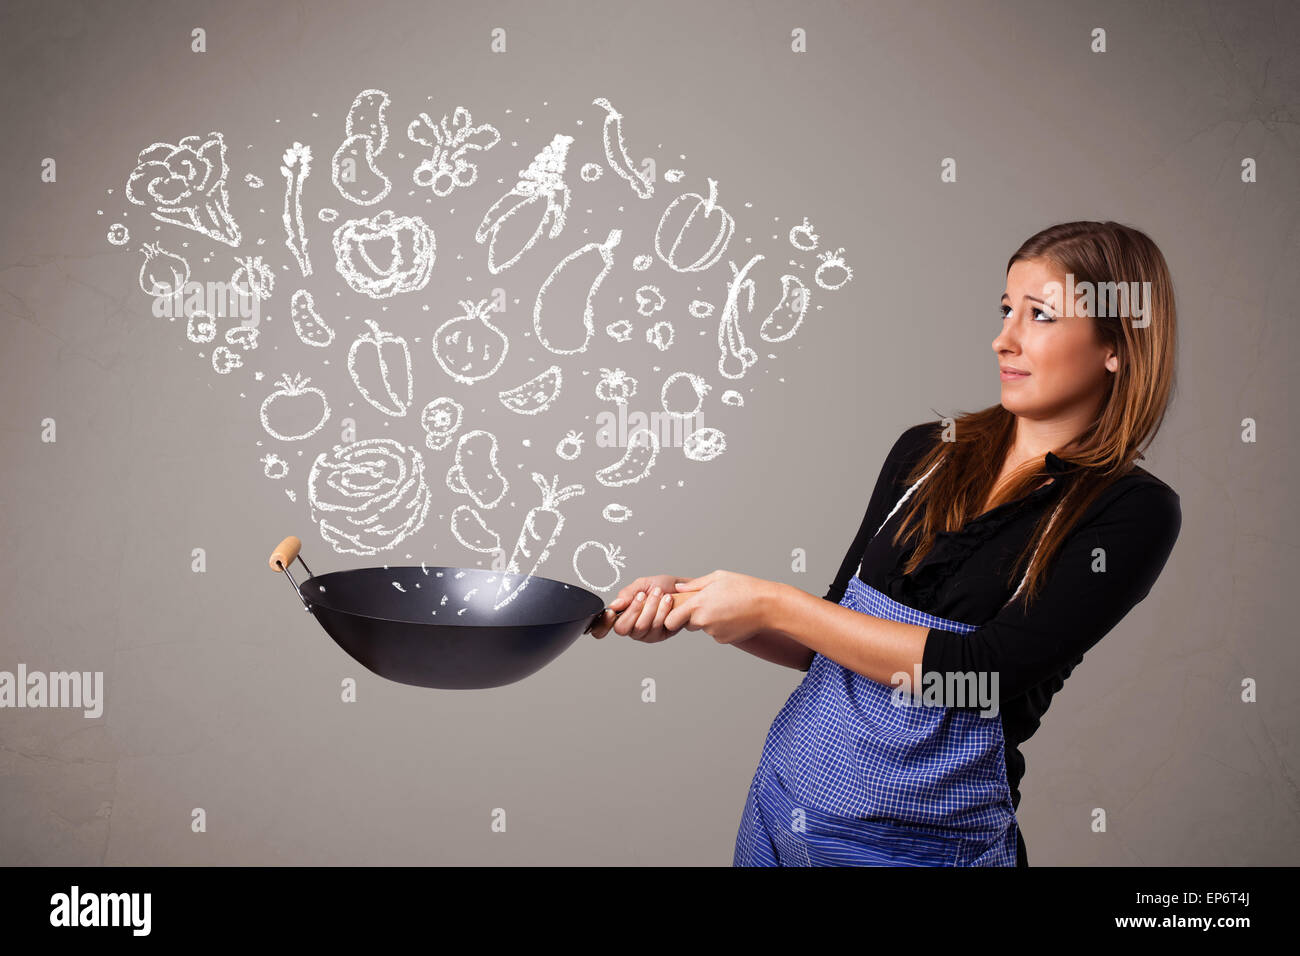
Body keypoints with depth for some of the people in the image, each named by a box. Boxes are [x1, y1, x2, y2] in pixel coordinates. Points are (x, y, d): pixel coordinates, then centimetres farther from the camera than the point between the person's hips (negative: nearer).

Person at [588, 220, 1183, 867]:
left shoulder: (1134, 512, -11)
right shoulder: (925, 452, 3)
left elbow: (982, 668, -20)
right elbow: (832, 641, 10)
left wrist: (773, 604, -18)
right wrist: (689, 605, -3)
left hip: (923, 842, -4)